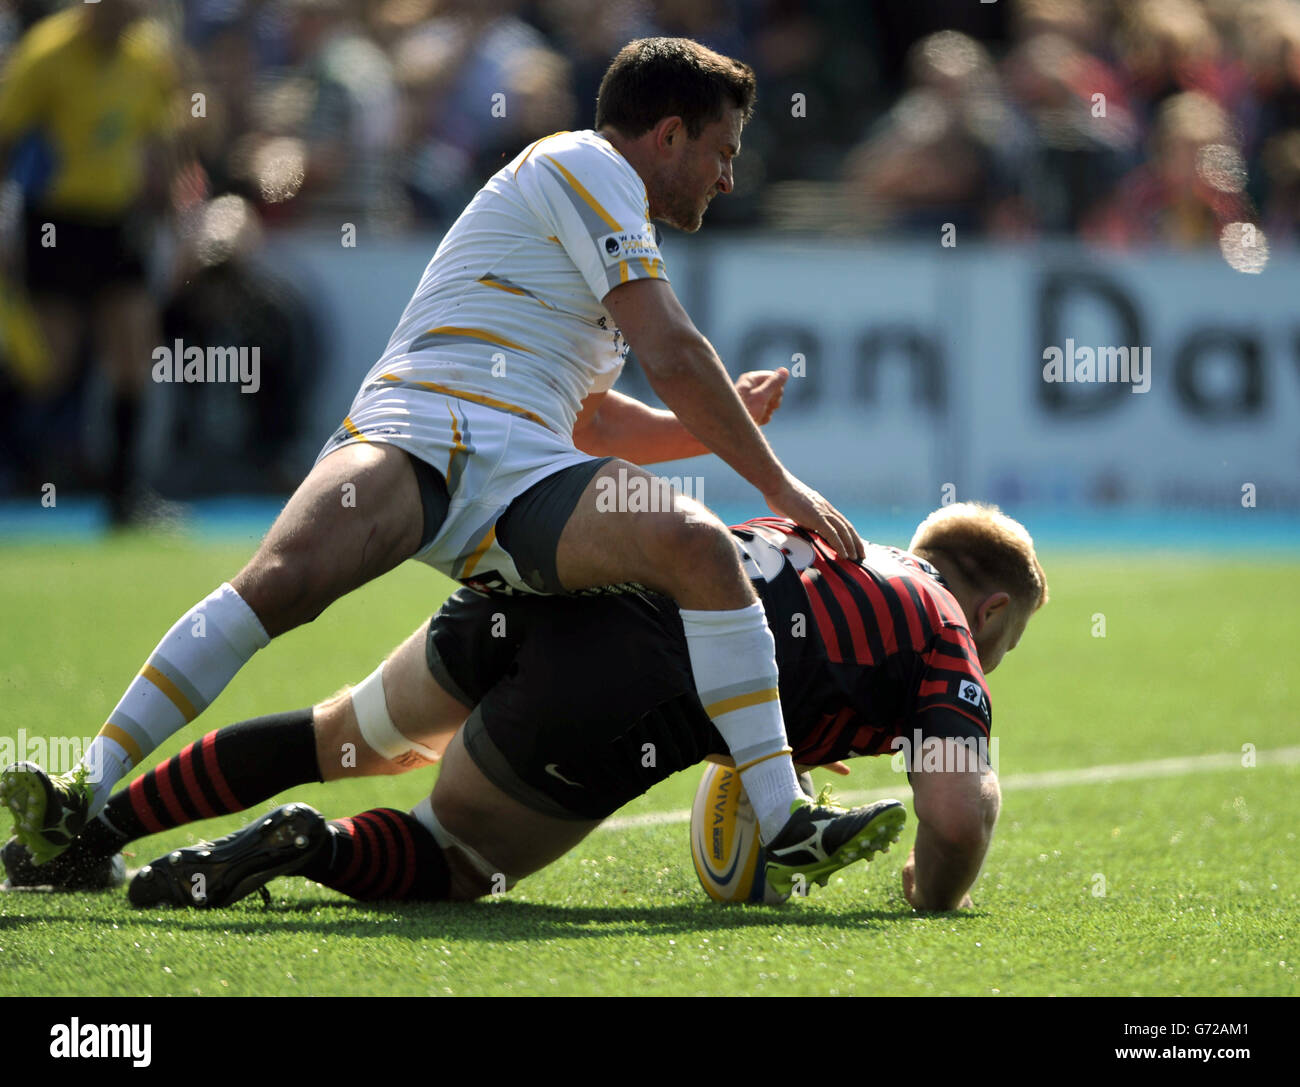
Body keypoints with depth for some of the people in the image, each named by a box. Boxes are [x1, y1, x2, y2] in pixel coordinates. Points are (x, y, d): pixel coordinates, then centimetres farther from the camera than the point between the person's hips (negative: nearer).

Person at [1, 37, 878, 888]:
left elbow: (598, 422, 46)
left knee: (698, 544, -22)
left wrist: (720, 425, 35)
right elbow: (674, 358, -3)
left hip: (526, 472, 7)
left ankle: (781, 824, -25)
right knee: (283, 577, -33)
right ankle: (88, 802, -32)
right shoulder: (587, 165, 6)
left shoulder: (604, 199, 34)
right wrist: (779, 485, 3)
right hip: (419, 425, -7)